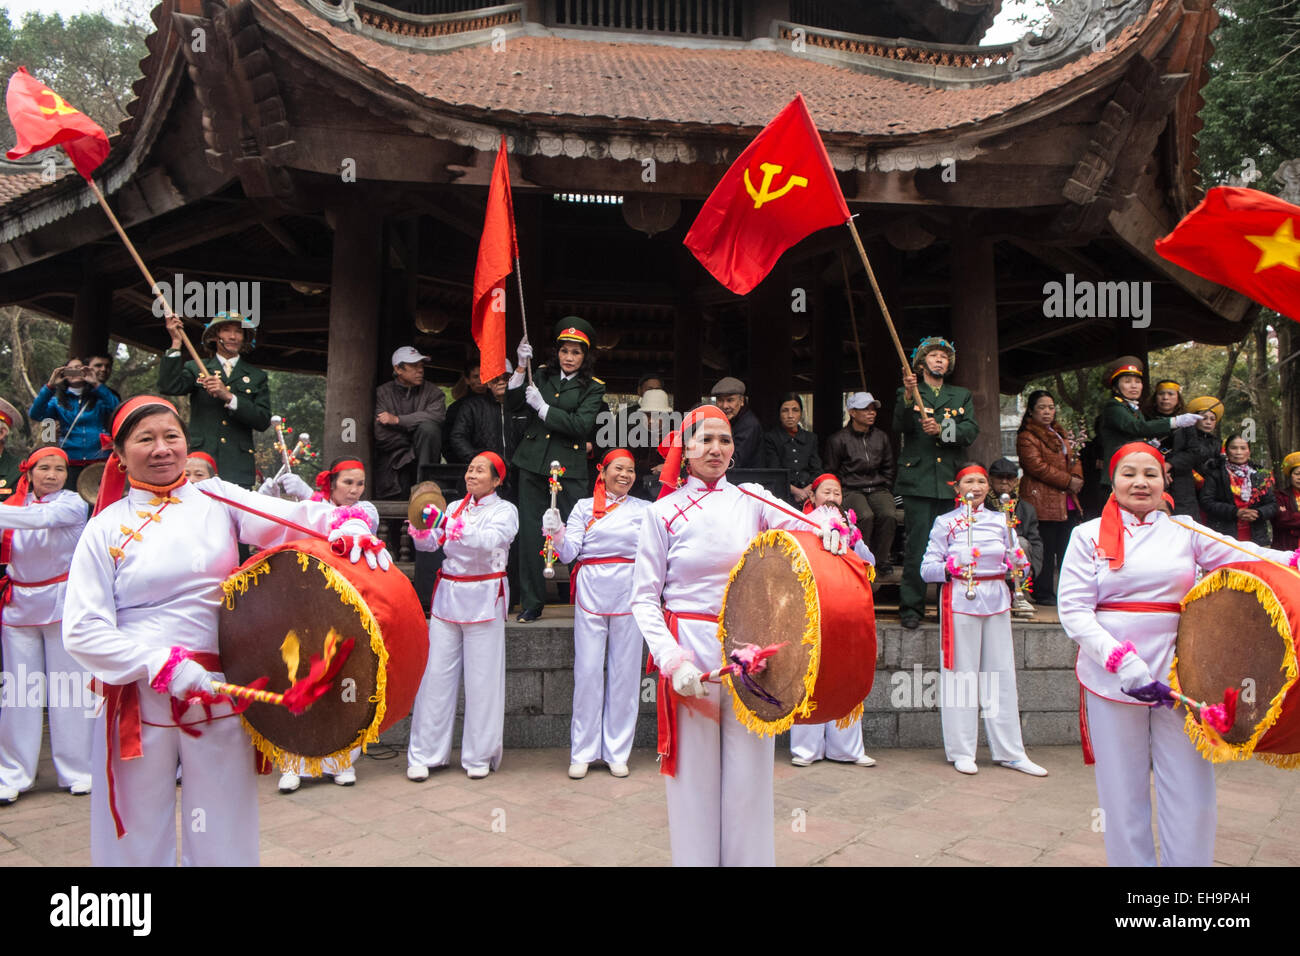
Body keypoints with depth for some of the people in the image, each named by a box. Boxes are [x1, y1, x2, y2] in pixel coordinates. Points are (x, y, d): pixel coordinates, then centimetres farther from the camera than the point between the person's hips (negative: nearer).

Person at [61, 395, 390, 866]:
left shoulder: (218, 499, 6)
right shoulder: (107, 527, 1)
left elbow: (291, 516, -10)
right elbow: (83, 630, -5)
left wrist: (344, 523, -30)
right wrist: (163, 666, -16)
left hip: (220, 690, 1)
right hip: (137, 697, -1)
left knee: (223, 833, 10)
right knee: (137, 836, 12)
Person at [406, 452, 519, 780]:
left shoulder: (505, 510, 0)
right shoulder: (454, 507, 15)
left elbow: (490, 540, -21)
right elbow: (428, 544, 5)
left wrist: (444, 522, -32)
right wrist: (421, 527, -17)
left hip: (483, 599, -4)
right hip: (448, 594, 4)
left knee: (482, 679, -1)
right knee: (436, 675, 1)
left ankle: (479, 756, 11)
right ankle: (423, 754, 9)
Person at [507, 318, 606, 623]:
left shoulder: (593, 388, 5)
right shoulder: (542, 374, 13)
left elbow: (581, 425, -9)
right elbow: (512, 406, 5)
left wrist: (542, 407, -12)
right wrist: (521, 368, -5)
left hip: (569, 467, -2)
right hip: (533, 462, 3)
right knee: (530, 533, 2)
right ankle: (531, 603, 13)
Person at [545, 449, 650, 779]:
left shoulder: (644, 509, 11)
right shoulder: (584, 507, 9)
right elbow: (569, 553, 1)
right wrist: (557, 532, -16)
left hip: (629, 595, 1)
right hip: (591, 593, -1)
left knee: (625, 673, 4)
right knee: (588, 671, 0)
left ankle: (617, 752, 15)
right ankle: (583, 752, 11)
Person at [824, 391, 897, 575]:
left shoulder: (881, 437, 16)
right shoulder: (838, 440, 2)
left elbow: (890, 468, 23)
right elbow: (832, 473, 6)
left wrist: (885, 489, 10)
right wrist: (841, 494, -4)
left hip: (878, 489, 4)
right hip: (851, 490, -3)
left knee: (889, 515, -28)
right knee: (865, 516, -33)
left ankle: (880, 560, -11)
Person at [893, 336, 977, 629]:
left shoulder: (962, 396, 21)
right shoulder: (907, 394, 13)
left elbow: (971, 430, 5)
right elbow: (900, 426, -6)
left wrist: (941, 429, -12)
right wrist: (908, 396, -22)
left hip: (951, 482, 3)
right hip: (917, 481, -2)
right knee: (916, 545, -8)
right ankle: (911, 608, -1)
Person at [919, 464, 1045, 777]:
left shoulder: (999, 521, 12)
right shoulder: (945, 523, 2)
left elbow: (1013, 563, 14)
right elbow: (926, 568, -2)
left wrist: (1017, 560, -9)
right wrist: (948, 568, -21)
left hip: (996, 600, 3)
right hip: (960, 601, -3)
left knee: (1001, 675, 6)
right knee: (961, 675, 0)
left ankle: (1010, 751, 15)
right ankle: (961, 751, 10)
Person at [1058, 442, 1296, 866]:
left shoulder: (1184, 531, 10)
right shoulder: (1089, 535, 3)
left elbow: (1242, 556, -6)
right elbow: (1073, 611, -5)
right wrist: (1121, 660, -18)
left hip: (1178, 674, 2)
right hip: (1112, 679, -1)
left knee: (1191, 795, 2)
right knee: (1123, 795, 7)